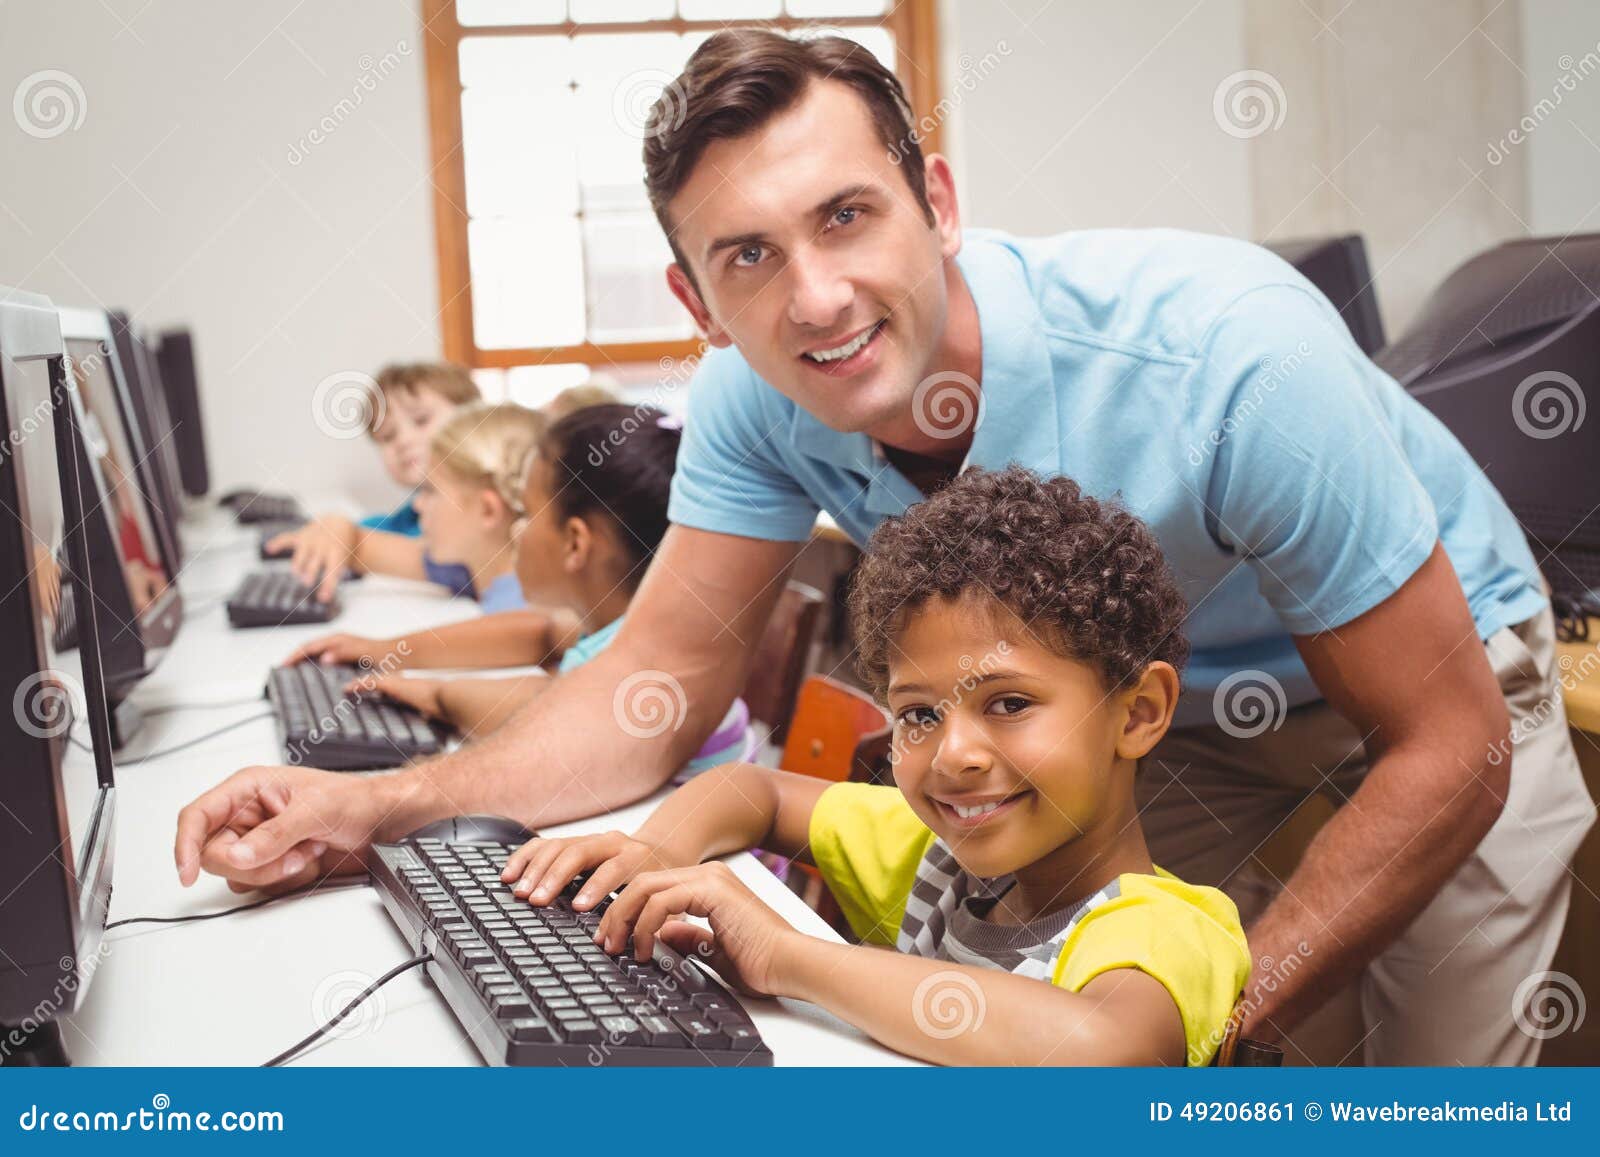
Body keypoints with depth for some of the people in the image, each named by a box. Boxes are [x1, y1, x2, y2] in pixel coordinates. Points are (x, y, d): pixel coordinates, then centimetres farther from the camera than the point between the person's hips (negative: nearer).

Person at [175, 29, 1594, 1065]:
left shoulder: (1225, 356, -39)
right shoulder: (757, 399, -25)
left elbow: (1451, 753, -31)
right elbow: (661, 682, -17)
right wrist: (376, 804, -35)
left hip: (1430, 660, -3)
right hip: (1145, 695, 4)